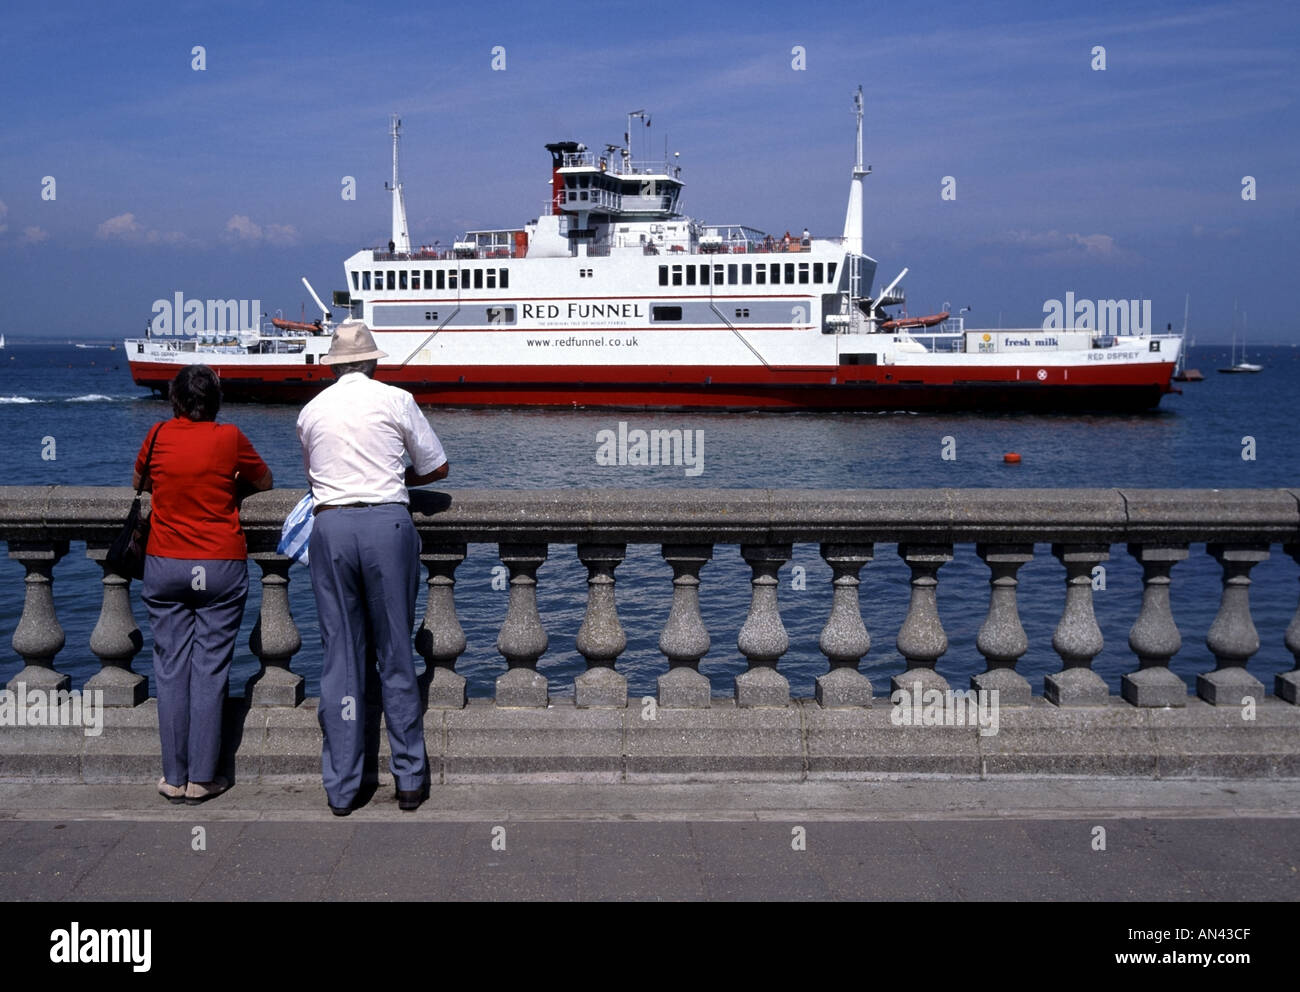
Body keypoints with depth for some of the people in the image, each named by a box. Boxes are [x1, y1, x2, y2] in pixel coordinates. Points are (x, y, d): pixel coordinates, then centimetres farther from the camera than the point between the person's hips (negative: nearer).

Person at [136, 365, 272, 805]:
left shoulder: (158, 435, 2)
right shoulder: (229, 438, -4)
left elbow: (138, 483, 19)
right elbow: (264, 481, 11)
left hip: (164, 565, 2)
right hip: (221, 567, -2)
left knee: (171, 669, 6)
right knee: (210, 669, 1)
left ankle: (174, 778, 9)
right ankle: (201, 778, 3)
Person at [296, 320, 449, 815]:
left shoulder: (311, 411, 12)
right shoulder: (395, 400, 4)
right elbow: (437, 466, 10)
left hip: (330, 526, 2)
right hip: (387, 523, -2)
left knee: (339, 655, 6)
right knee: (395, 653, 5)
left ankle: (341, 788, 10)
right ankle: (410, 779, 11)